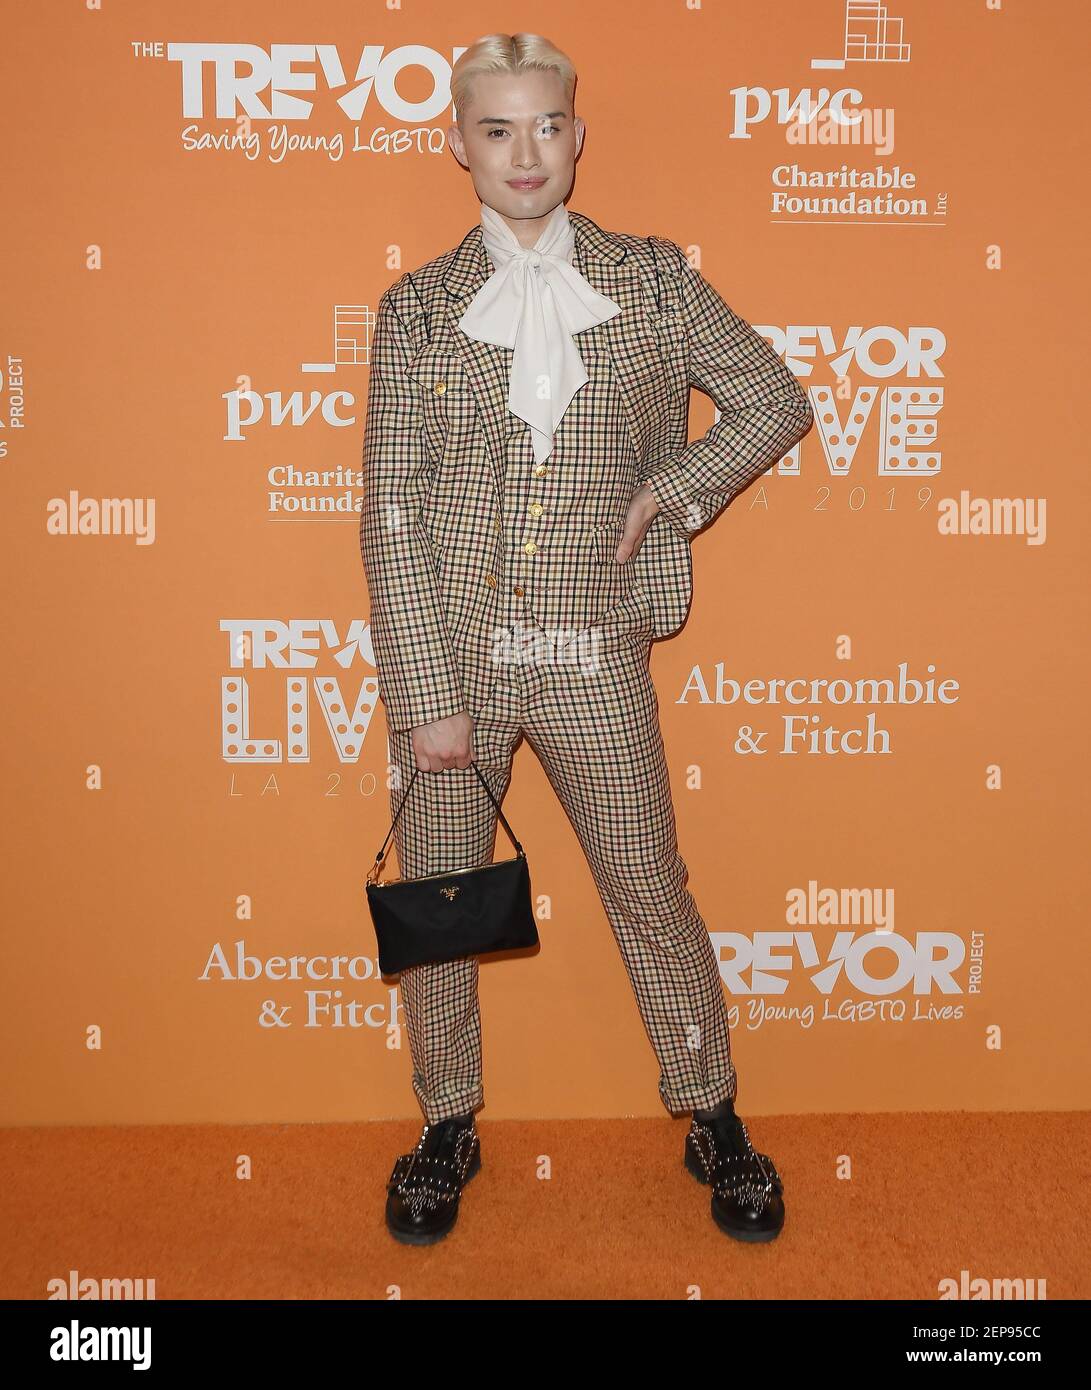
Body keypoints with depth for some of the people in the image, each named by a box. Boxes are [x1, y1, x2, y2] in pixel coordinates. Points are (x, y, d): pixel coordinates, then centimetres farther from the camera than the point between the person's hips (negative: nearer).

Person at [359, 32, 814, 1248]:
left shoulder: (655, 281, 4)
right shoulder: (415, 309, 3)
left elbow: (776, 401, 13)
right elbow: (391, 515, -3)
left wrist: (674, 491, -3)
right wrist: (429, 694, -9)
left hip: (594, 660, 0)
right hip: (450, 655, 1)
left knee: (652, 895, 9)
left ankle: (711, 1116, 32)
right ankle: (447, 1124, 33)